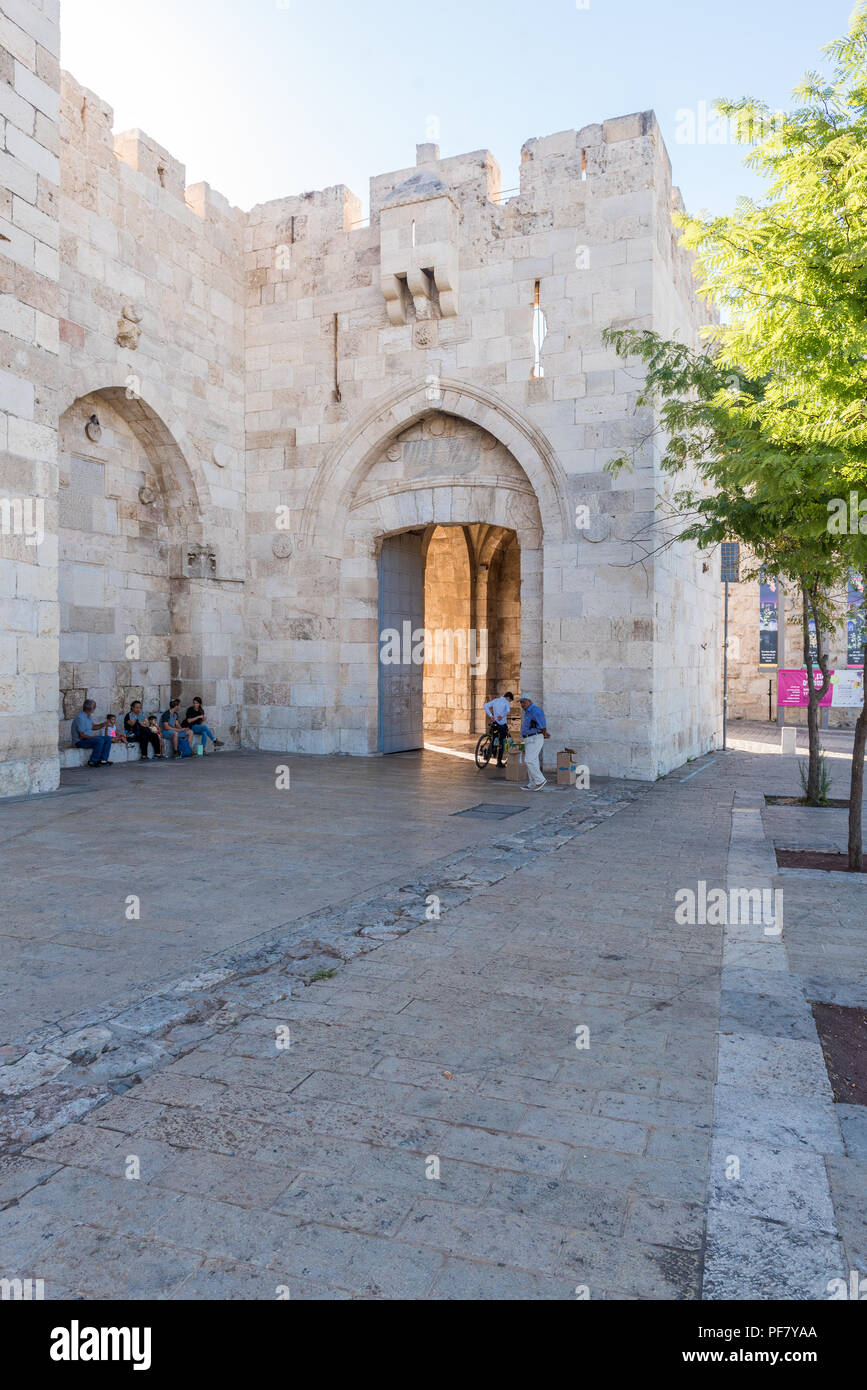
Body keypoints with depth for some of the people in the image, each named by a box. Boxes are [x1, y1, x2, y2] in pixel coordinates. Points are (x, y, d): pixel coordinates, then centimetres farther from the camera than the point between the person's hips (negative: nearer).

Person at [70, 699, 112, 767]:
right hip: (80, 741, -10)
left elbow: (93, 727, 18)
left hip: (89, 737, 10)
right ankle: (93, 761, -17)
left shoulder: (88, 716, 10)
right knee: (100, 741, -30)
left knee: (108, 739, -1)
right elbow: (81, 735, -22)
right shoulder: (80, 718, -20)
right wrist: (93, 737, -14)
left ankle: (103, 759, -5)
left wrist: (102, 724, 1)